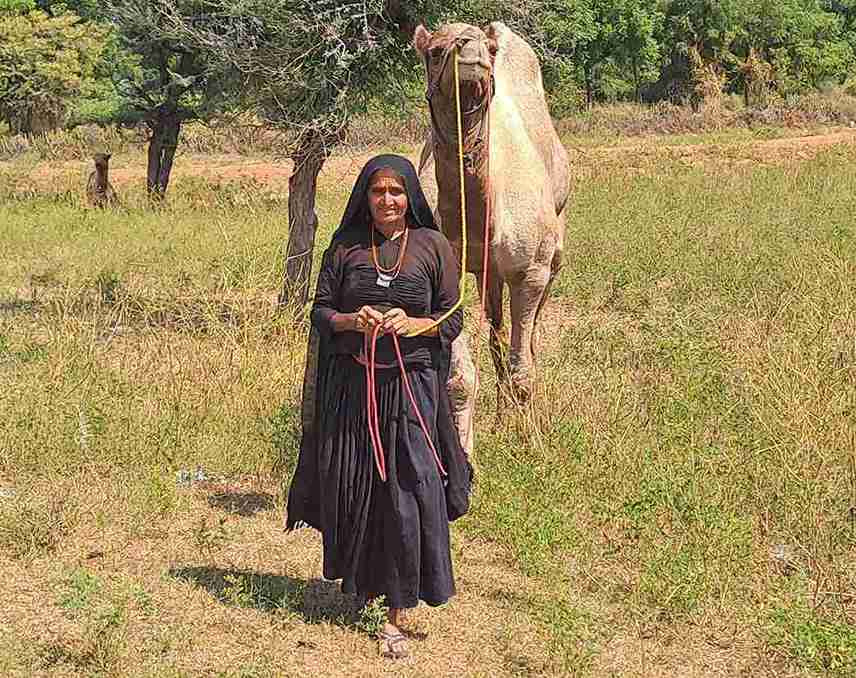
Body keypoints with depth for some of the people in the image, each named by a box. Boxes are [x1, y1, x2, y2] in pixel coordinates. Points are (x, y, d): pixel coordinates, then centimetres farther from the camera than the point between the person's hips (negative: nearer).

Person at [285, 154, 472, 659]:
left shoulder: (434, 247, 2)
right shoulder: (345, 248, 6)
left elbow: (453, 319, 3)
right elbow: (320, 311, 8)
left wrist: (411, 323, -16)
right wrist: (352, 321, -13)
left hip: (411, 386, -2)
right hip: (350, 385, 2)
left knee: (408, 495, -6)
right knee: (352, 489, 7)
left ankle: (398, 614, 3)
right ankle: (359, 582, 33)